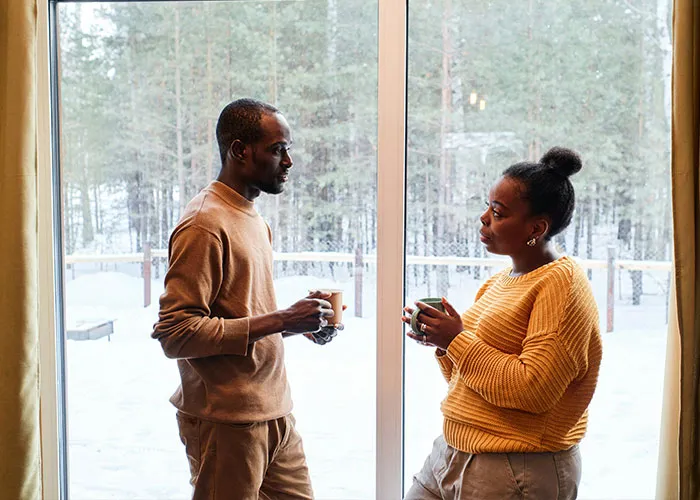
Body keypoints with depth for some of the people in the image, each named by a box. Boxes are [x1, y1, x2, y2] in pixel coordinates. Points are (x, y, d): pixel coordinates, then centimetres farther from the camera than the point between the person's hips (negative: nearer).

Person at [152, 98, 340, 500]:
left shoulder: (255, 220, 15)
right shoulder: (204, 225, -15)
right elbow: (175, 332, -22)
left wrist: (299, 320, 3)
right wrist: (276, 322, -22)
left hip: (274, 412, 9)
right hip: (226, 420, -9)